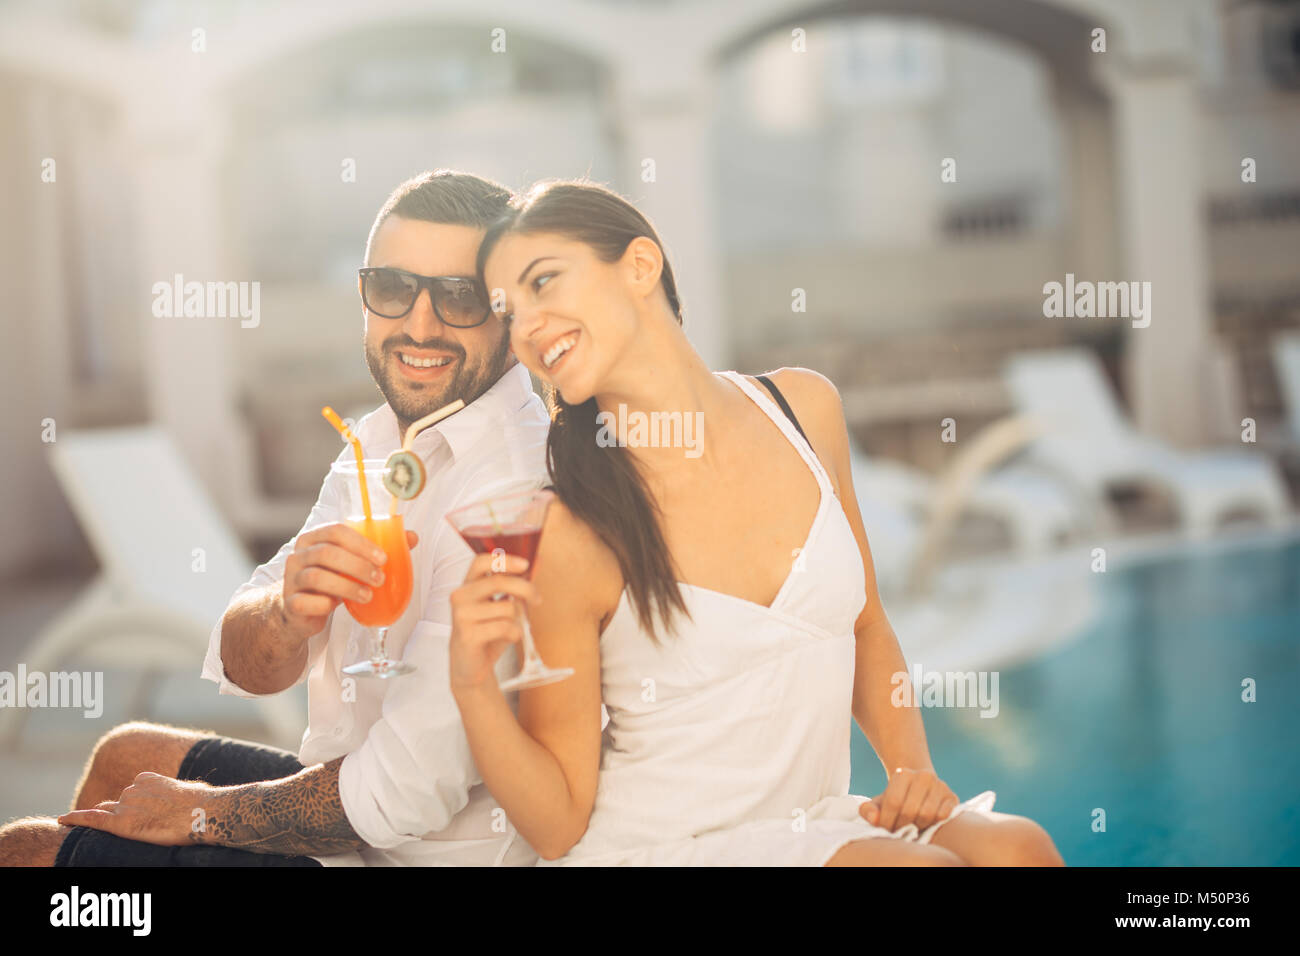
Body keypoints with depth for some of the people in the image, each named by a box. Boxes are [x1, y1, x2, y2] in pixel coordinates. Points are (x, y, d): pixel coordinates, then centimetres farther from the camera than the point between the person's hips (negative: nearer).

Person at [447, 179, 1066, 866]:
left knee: (1016, 849, -21)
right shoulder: (570, 539, -15)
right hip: (652, 848, -5)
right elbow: (557, 825, -9)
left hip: (817, 825, 5)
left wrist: (912, 770, 0)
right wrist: (473, 688, -26)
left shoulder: (804, 408, 0)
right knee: (922, 865, -28)